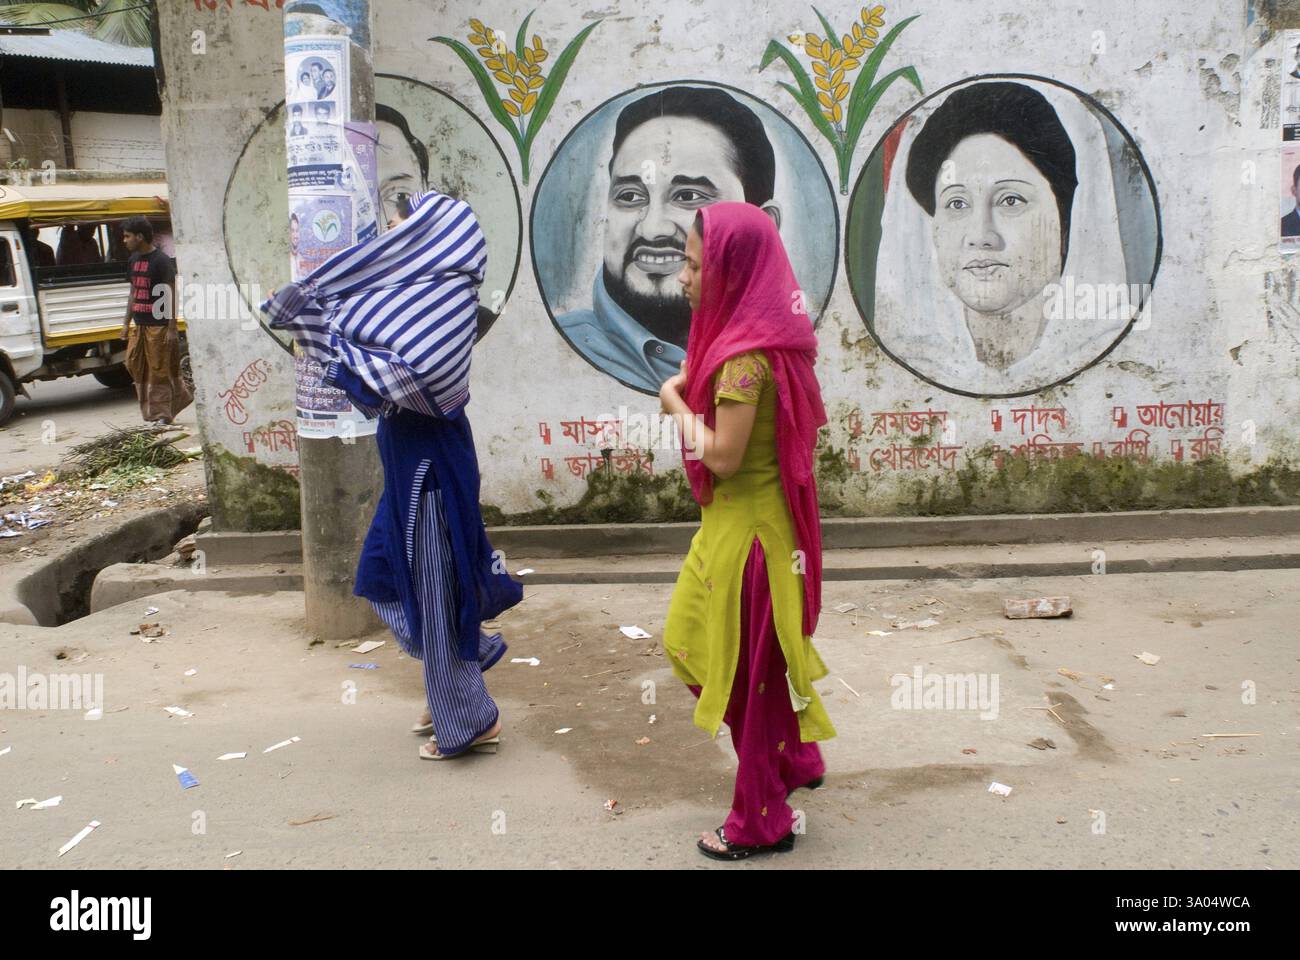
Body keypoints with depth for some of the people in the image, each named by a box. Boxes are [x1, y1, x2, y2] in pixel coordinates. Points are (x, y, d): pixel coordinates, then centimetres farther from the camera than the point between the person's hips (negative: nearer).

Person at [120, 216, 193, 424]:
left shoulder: (161, 260, -11)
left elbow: (171, 295, -12)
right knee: (134, 365, 8)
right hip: (139, 325, 8)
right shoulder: (134, 259, 13)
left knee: (159, 371, -4)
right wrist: (126, 323, 17)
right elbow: (133, 292, 19)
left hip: (158, 325, -8)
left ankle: (160, 415, 3)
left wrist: (172, 328, -16)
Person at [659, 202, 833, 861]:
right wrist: (681, 390, -4)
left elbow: (722, 456, -23)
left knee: (747, 669, 6)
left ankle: (762, 822, 25)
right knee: (695, 644, 23)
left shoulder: (748, 355, -23)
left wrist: (679, 408, -10)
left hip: (747, 529, -10)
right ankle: (796, 760, 38)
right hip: (736, 521, 10)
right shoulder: (758, 333, 7)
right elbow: (678, 385, 15)